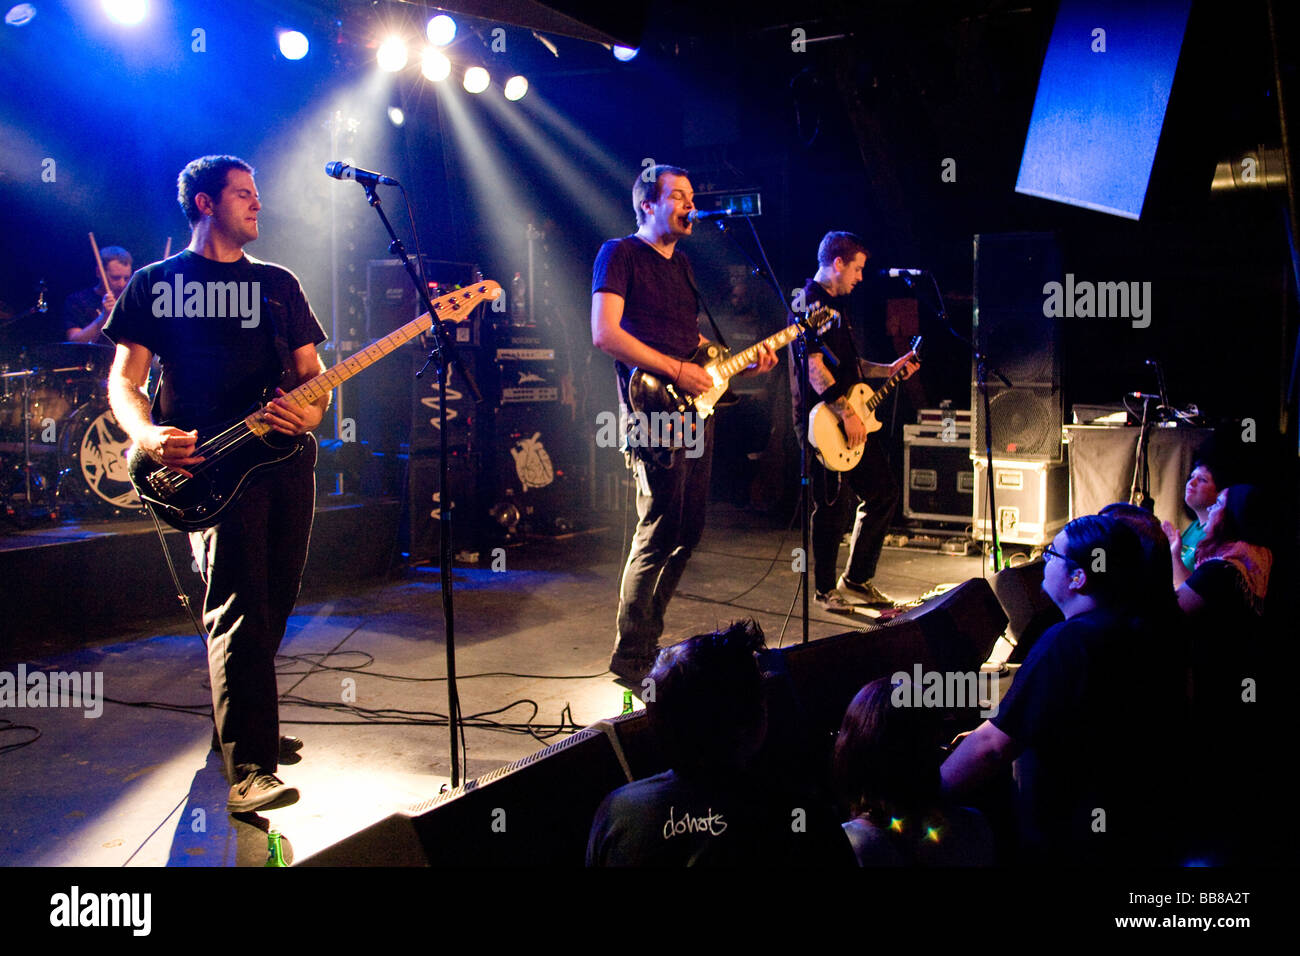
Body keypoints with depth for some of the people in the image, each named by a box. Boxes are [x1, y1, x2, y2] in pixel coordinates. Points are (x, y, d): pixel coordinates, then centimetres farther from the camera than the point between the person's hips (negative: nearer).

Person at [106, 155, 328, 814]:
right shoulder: (156, 283, 9)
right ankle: (246, 772, -13)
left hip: (287, 457, 5)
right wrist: (148, 436, -16)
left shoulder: (278, 283, 19)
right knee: (238, 612, -13)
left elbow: (312, 372, 17)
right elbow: (124, 378, 4)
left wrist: (311, 413, -6)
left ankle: (249, 728, 27)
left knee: (274, 607, 9)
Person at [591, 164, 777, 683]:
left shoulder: (681, 262, 22)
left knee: (687, 533, 11)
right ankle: (630, 657, 0)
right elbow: (604, 334, -16)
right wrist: (675, 370, -18)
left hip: (695, 411, 9)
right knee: (658, 536, -11)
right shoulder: (620, 254, -3)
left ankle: (649, 639, 24)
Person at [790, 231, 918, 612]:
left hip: (854, 421, 10)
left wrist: (889, 370, 22)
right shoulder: (810, 303, -12)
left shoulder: (836, 304, 20)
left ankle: (857, 578, 21)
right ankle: (824, 590, 10)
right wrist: (846, 413, -24)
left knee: (883, 492, 11)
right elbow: (814, 366, -22)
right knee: (834, 506, -5)